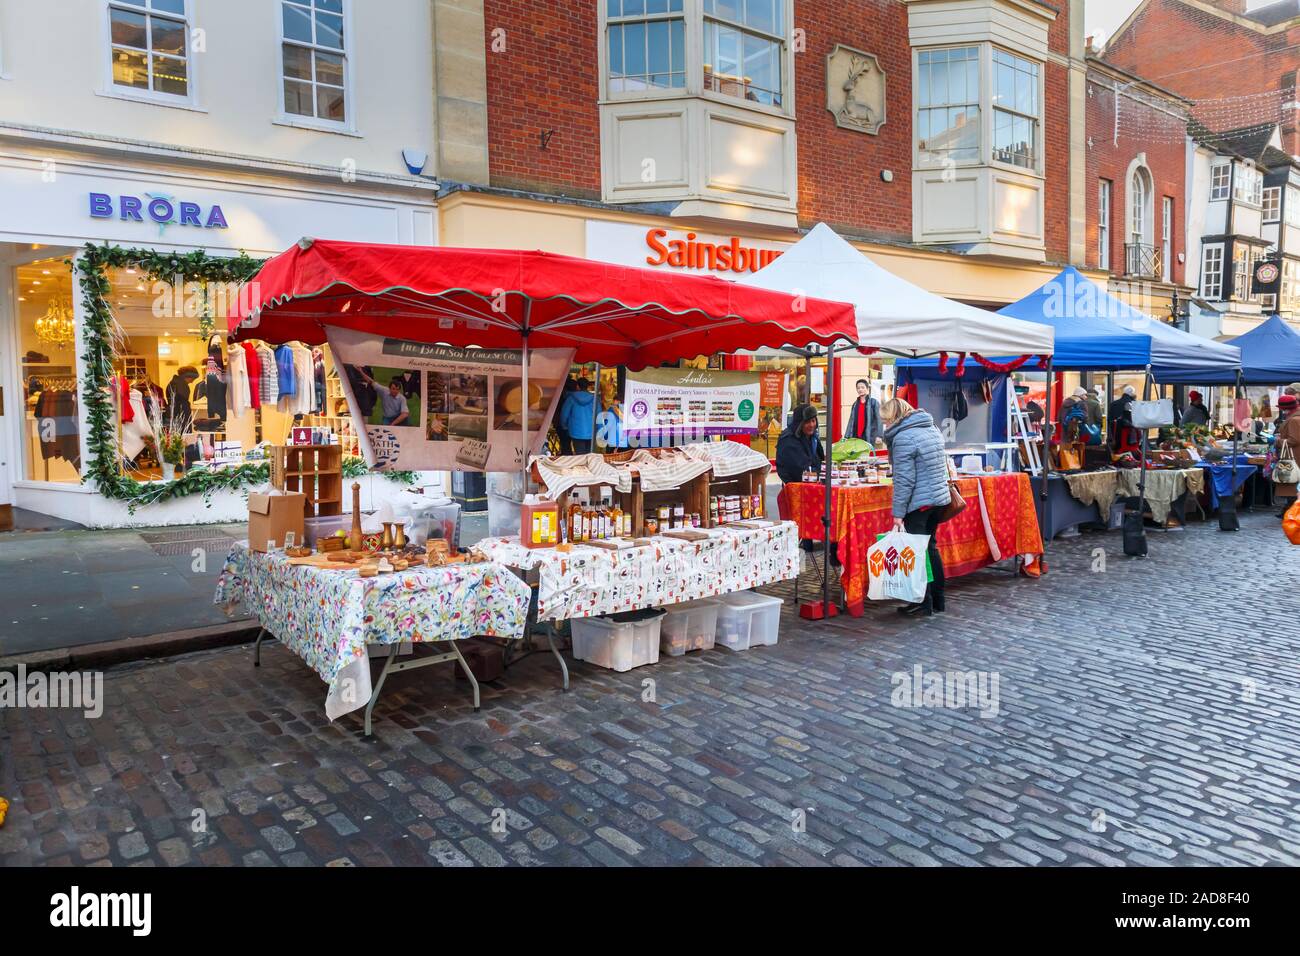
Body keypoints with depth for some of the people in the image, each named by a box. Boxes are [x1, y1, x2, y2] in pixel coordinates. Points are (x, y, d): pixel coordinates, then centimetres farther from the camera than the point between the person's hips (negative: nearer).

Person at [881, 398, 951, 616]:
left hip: (919, 502, -9)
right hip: (940, 498, 9)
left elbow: (904, 480, -18)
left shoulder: (903, 437, -16)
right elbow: (943, 465, 21)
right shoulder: (932, 429, 11)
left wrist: (898, 513, -15)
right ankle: (938, 599, 25)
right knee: (930, 546, 18)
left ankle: (924, 603, 5)